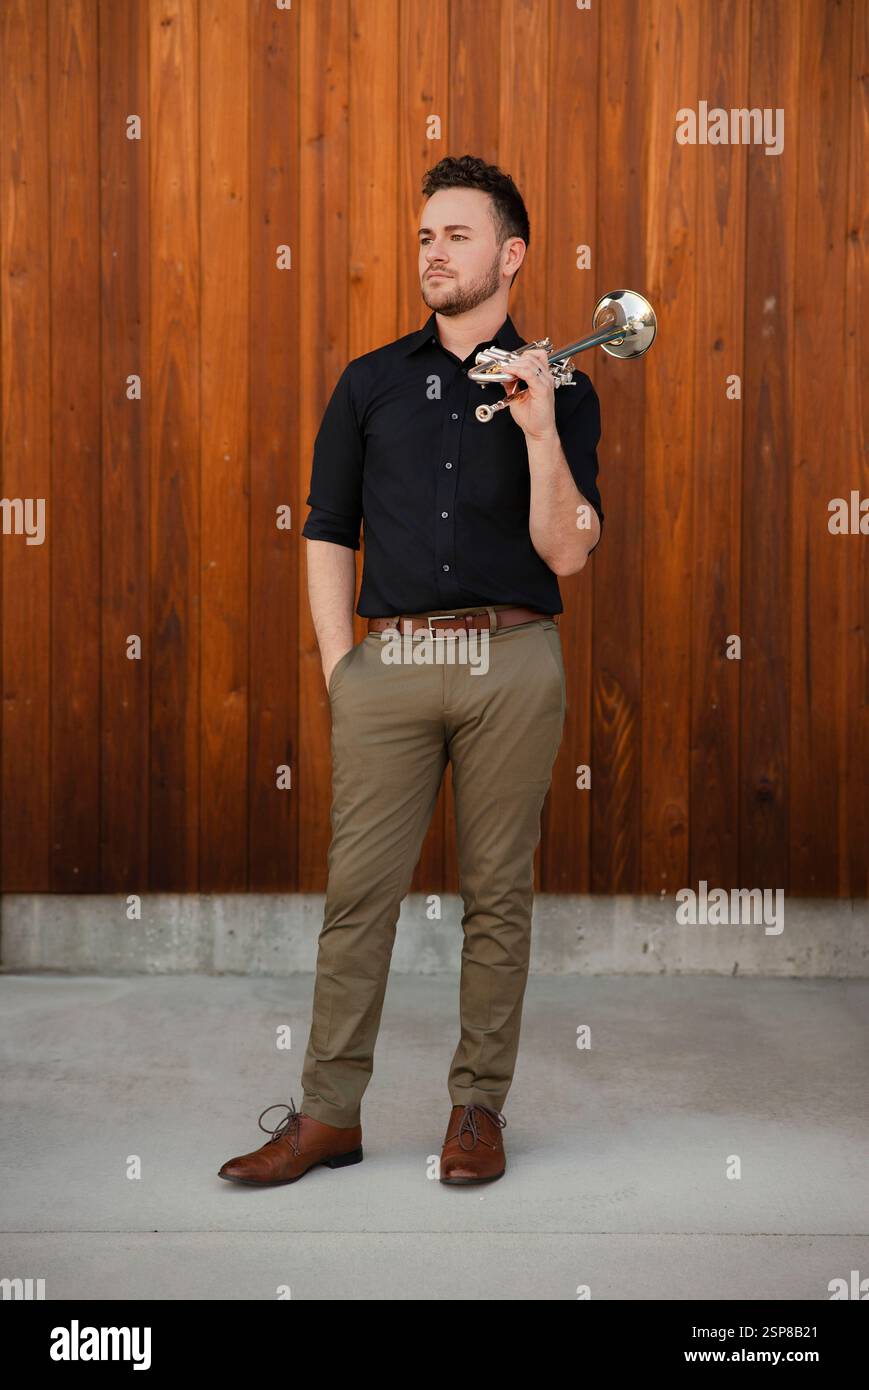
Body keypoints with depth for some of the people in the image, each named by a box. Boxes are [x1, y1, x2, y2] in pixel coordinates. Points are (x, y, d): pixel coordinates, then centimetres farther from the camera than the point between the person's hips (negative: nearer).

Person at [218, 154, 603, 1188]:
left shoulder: (558, 390, 8)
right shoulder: (370, 382, 14)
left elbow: (567, 551, -2)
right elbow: (328, 534, 13)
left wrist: (539, 431, -13)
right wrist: (338, 665, 3)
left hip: (512, 662, -1)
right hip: (389, 659, 1)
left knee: (498, 892, 4)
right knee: (358, 888, -1)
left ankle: (478, 1106, 17)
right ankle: (329, 1113, 9)